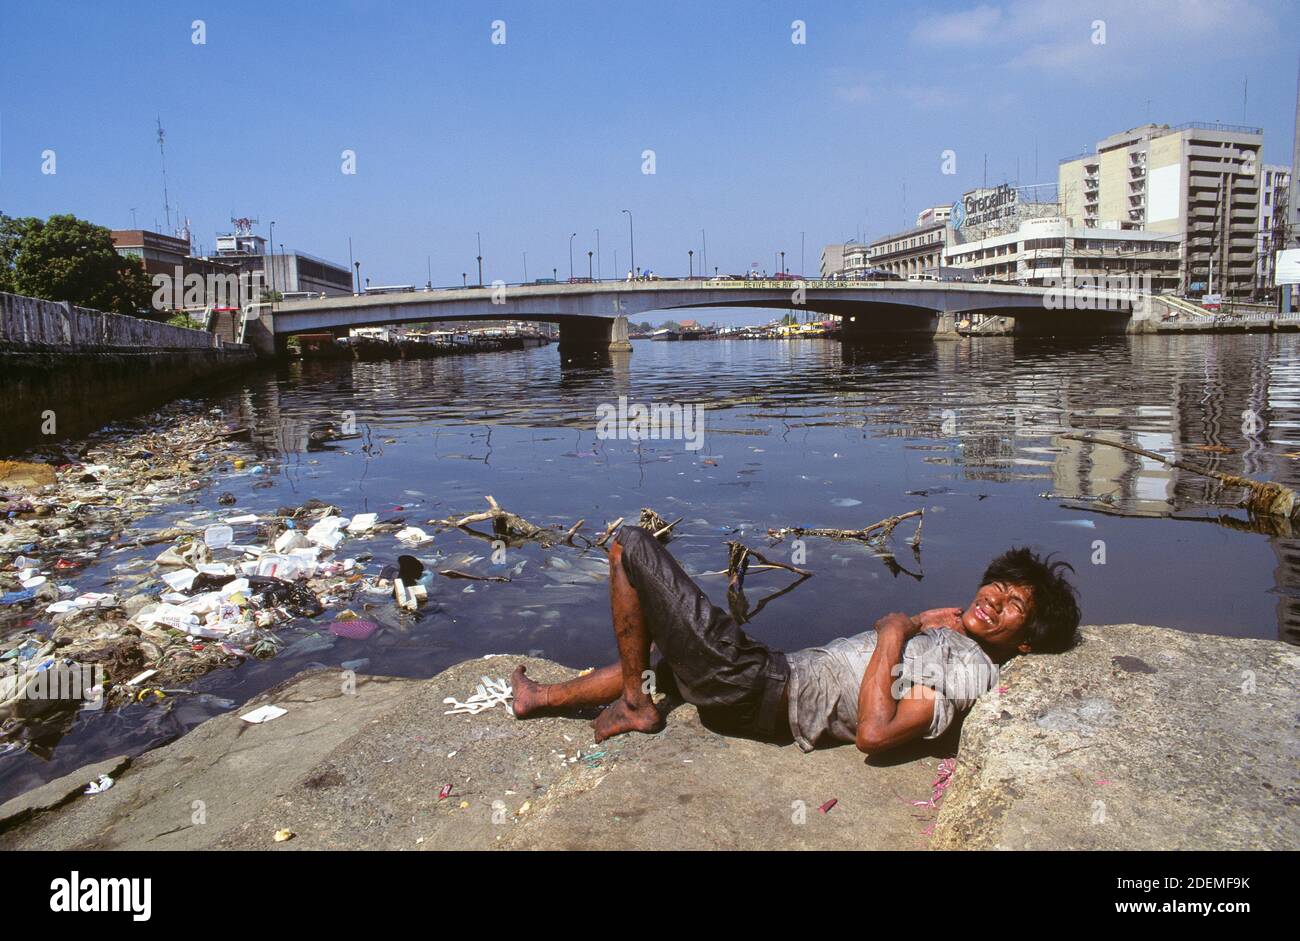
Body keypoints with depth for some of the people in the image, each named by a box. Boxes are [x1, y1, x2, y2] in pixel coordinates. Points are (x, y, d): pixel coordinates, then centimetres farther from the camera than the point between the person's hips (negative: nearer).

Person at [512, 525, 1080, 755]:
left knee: (630, 545, -6)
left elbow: (873, 734, -31)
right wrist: (920, 623, 12)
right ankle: (544, 699, 45)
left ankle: (634, 703, 5)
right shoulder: (952, 639, 10)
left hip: (751, 688, -9)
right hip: (778, 672, 9)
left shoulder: (964, 673, -18)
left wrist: (894, 634, -22)